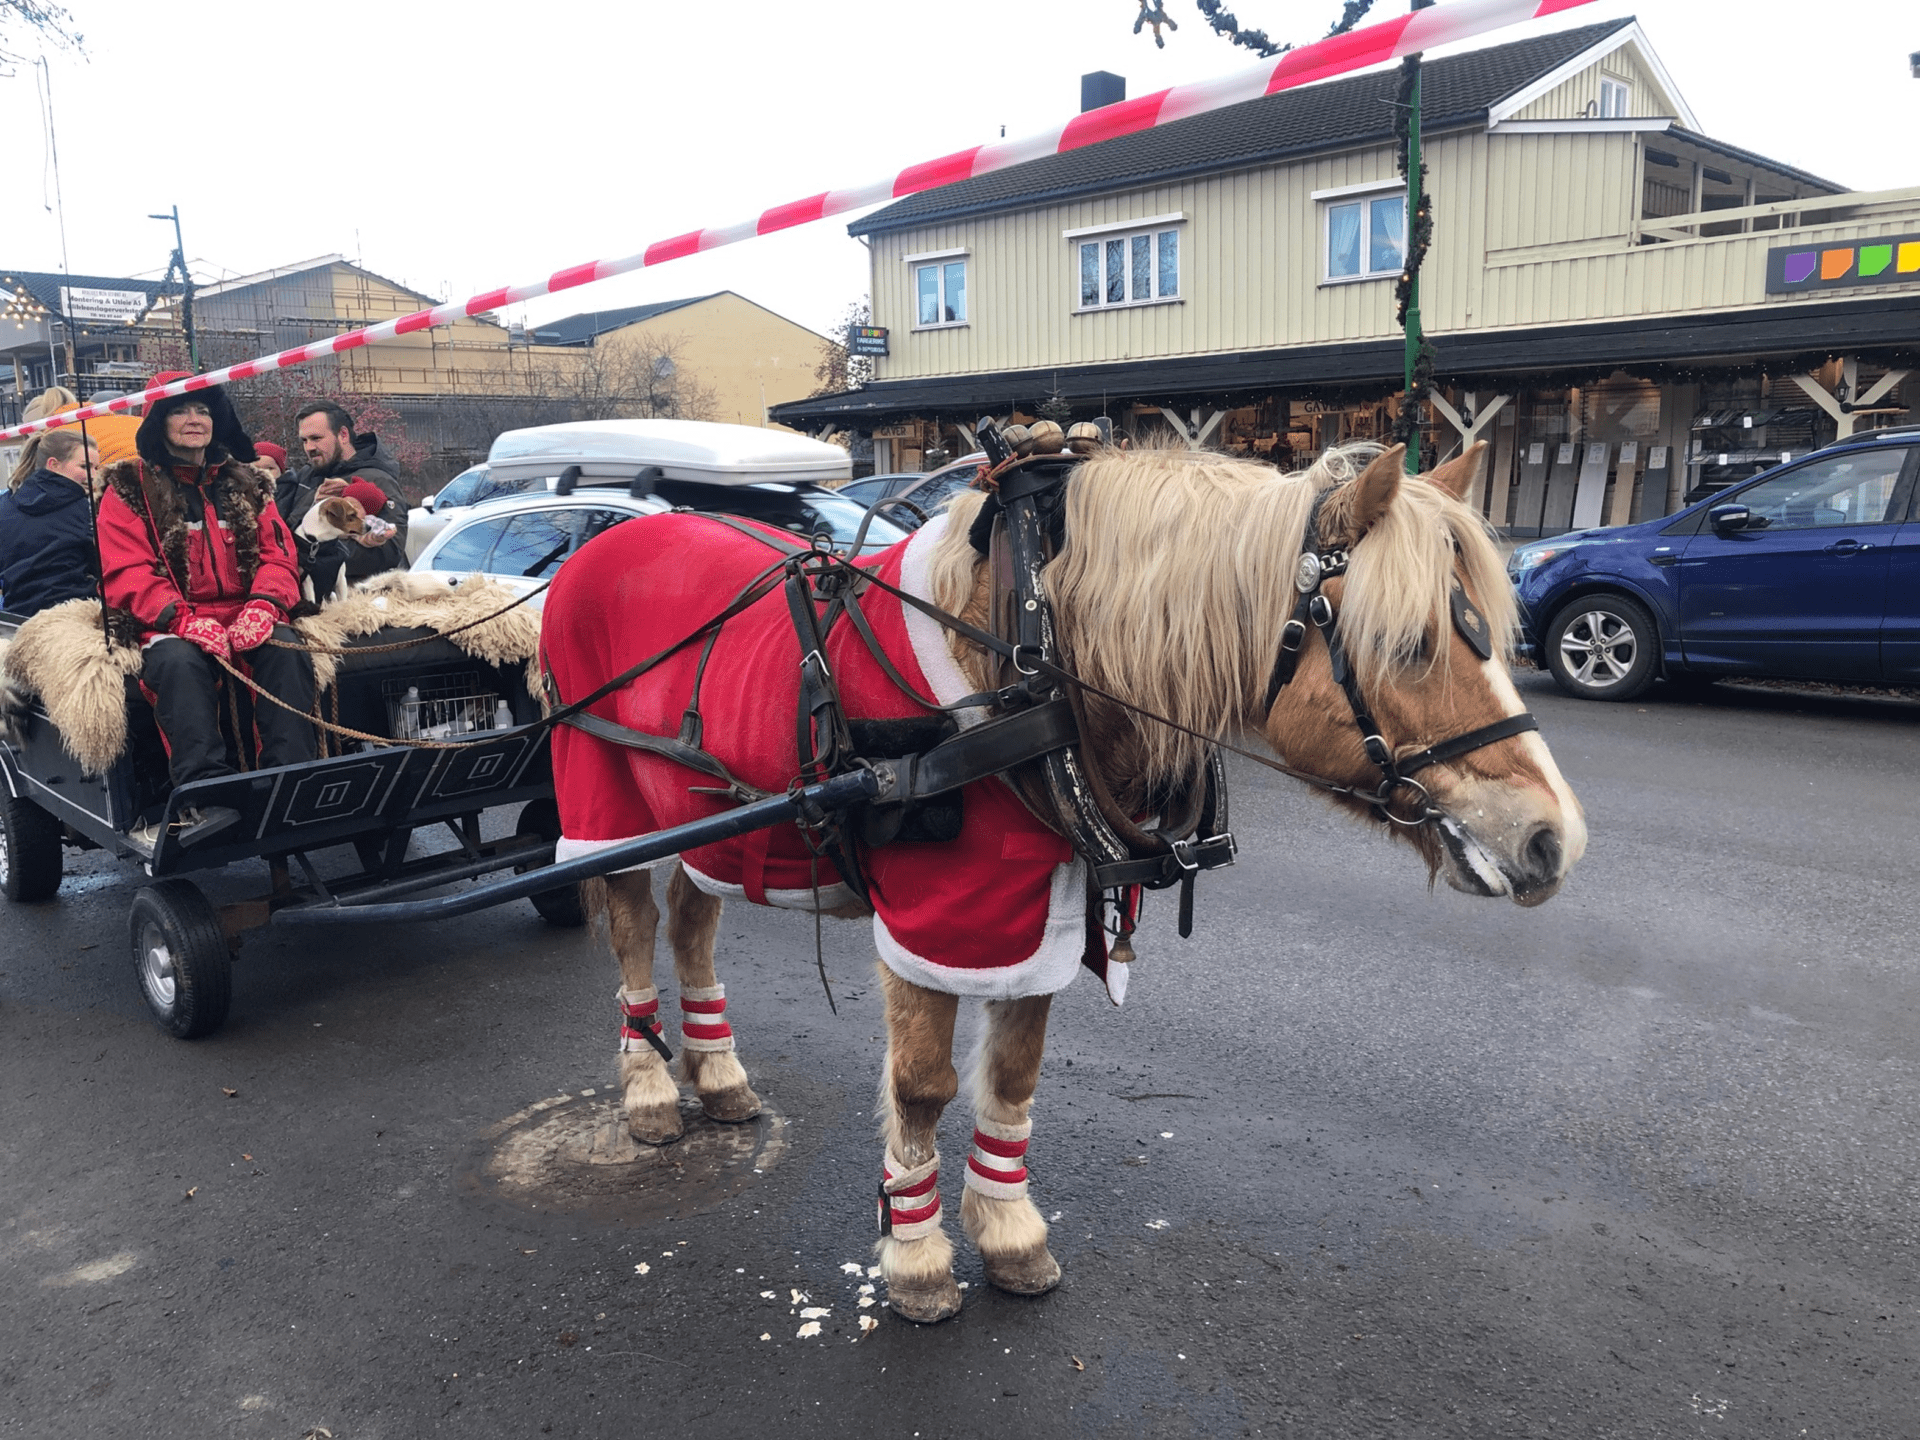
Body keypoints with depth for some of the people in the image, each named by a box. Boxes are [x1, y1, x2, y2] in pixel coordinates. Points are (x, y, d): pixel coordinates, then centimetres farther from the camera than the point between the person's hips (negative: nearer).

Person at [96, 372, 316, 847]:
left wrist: (263, 605, -13)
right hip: (170, 626, -2)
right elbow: (126, 573, -2)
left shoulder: (245, 485, 20)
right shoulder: (129, 488, 11)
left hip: (247, 619, 2)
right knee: (178, 661, -36)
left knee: (287, 649, -31)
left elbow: (278, 555, 10)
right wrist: (184, 619, -20)